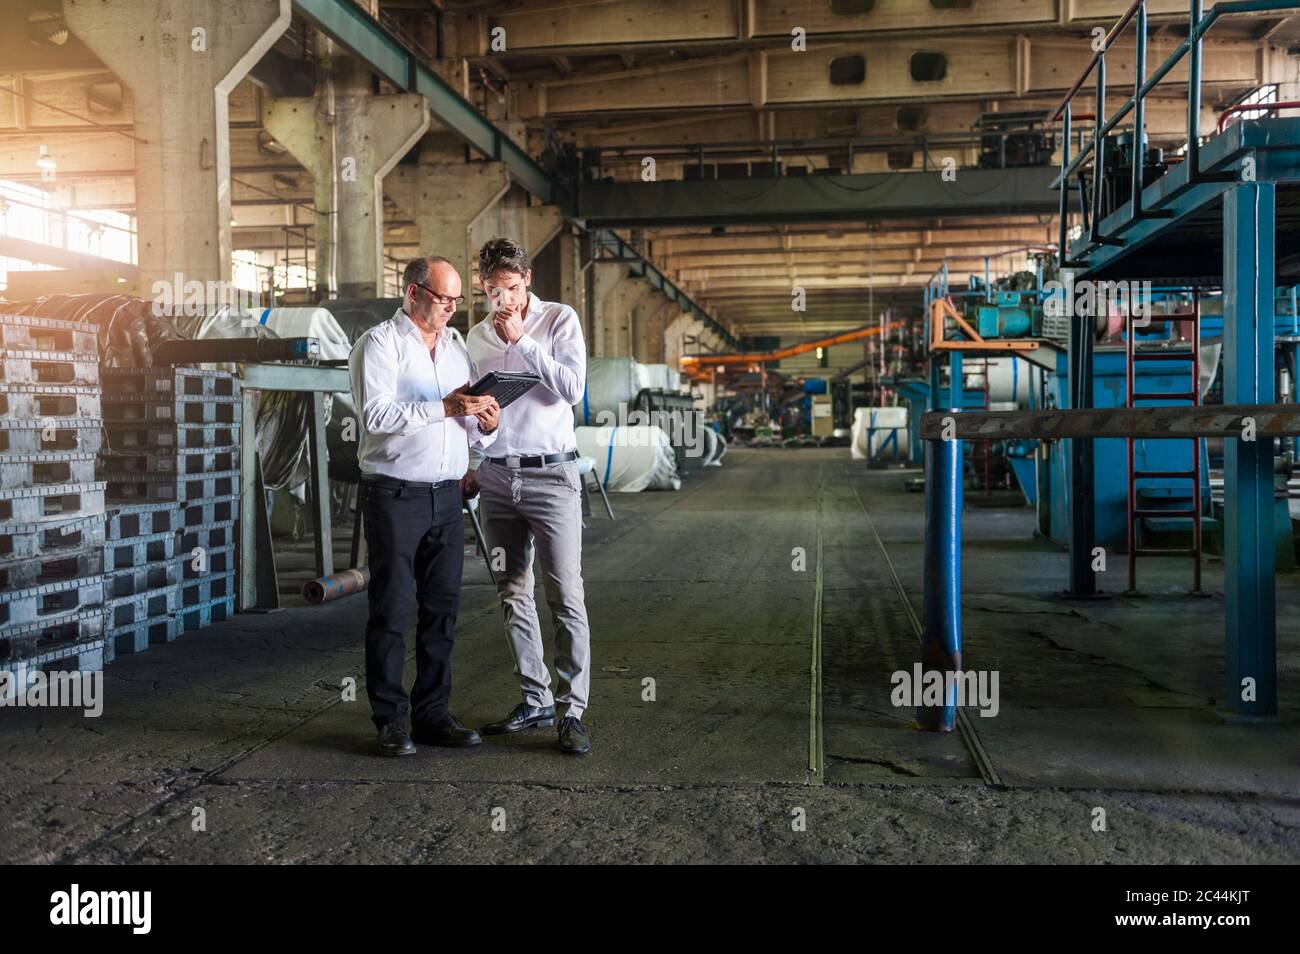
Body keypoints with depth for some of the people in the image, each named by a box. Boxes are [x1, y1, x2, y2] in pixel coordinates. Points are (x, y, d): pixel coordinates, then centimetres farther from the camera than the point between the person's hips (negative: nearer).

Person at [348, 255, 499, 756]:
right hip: (394, 494, -6)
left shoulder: (455, 345, 17)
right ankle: (390, 720, 7)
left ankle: (433, 714, 15)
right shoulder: (379, 343, -3)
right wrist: (446, 407, -23)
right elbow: (376, 414, -19)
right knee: (390, 611, -1)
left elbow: (470, 431, 18)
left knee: (442, 608, 7)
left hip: (446, 496, 6)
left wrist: (485, 424, -6)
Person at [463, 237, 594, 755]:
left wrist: (523, 342, -14)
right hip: (496, 478, 5)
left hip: (550, 475, -5)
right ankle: (535, 700, 18)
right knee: (513, 596, 8)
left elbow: (573, 389, -14)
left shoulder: (559, 320, -1)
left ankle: (572, 711, -3)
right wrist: (470, 464, 16)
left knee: (566, 599, -8)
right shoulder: (478, 335, 14)